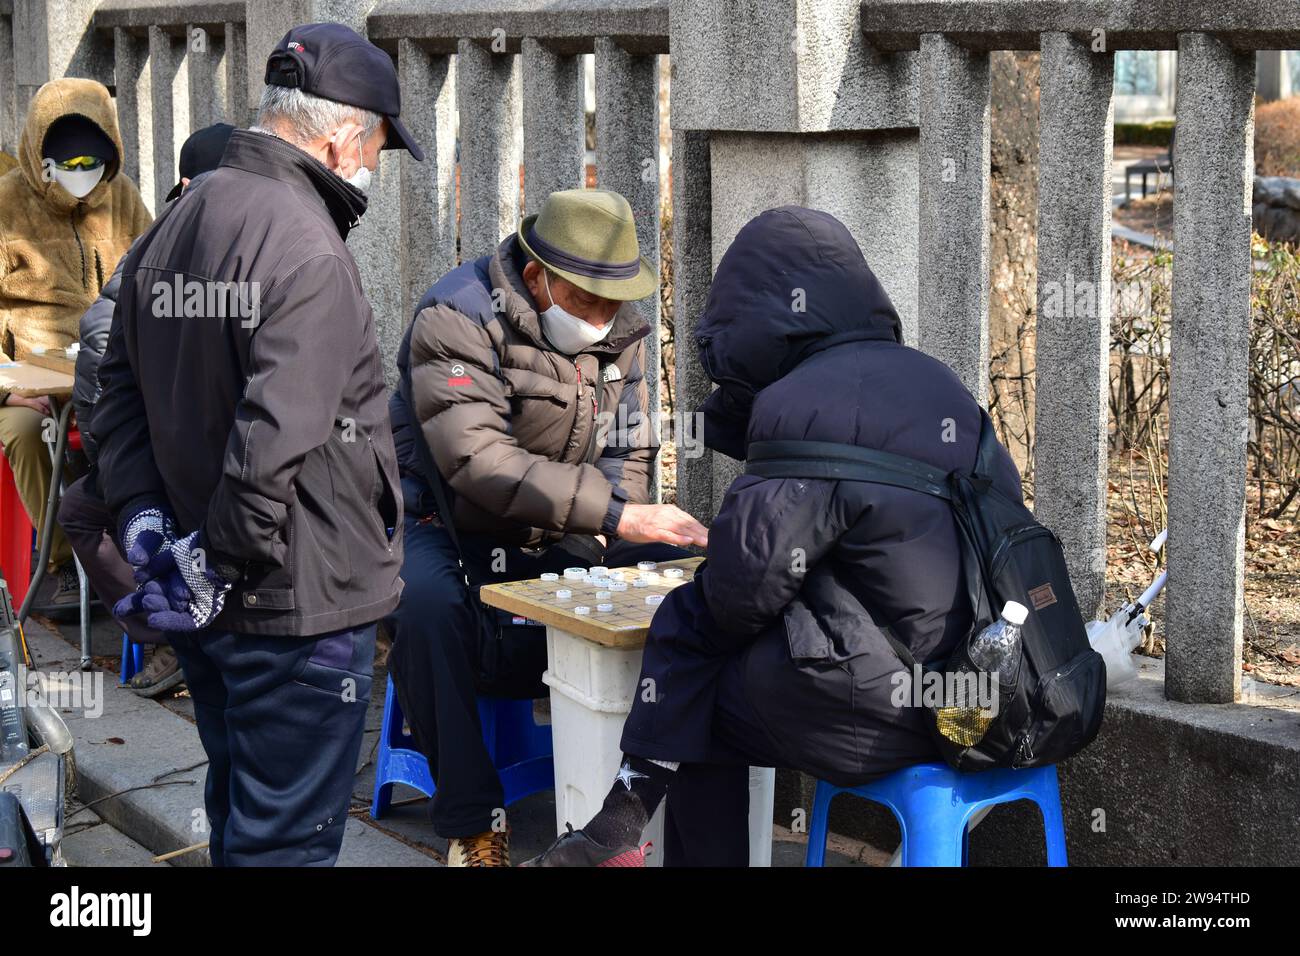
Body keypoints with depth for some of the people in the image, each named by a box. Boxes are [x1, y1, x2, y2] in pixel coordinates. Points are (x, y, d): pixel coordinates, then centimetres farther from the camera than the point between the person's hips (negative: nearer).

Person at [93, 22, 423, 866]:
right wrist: (218, 567, -18)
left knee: (238, 813, 23)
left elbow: (121, 392, 14)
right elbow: (277, 440, -28)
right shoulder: (307, 249, -21)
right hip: (301, 605, -9)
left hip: (208, 606, 9)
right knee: (287, 839, 2)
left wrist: (145, 519, 8)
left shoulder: (173, 228, 10)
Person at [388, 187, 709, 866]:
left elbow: (627, 454, 4)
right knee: (428, 604, -39)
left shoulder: (619, 327, 3)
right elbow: (478, 460, -32)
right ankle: (473, 823, -26)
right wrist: (613, 514, -38)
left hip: (562, 538, 6)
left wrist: (601, 544, -16)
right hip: (450, 525, -6)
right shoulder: (457, 317, -20)